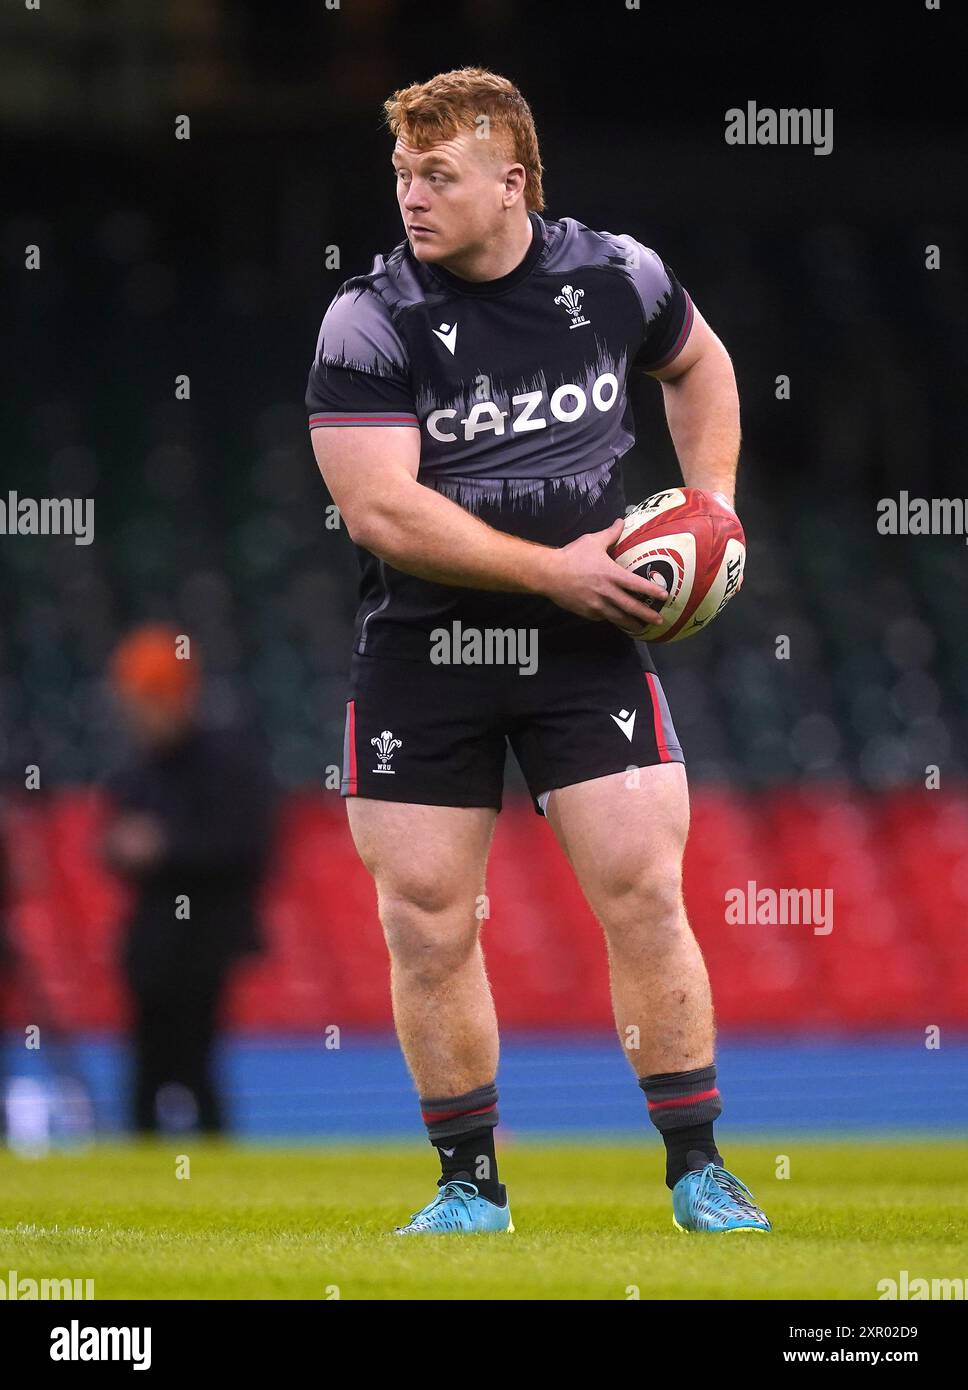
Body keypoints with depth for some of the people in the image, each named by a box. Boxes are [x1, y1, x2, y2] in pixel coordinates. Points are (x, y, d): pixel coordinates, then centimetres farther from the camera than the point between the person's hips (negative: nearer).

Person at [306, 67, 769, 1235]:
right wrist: (554, 569, -19)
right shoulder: (370, 320, -11)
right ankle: (470, 1183, 15)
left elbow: (698, 363, 22)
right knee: (427, 926, 0)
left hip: (589, 648, 1)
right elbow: (380, 509, -19)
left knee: (645, 897, -6)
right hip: (422, 653, -1)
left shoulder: (616, 277, -1)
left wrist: (711, 501, 8)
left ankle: (698, 1169, 5)